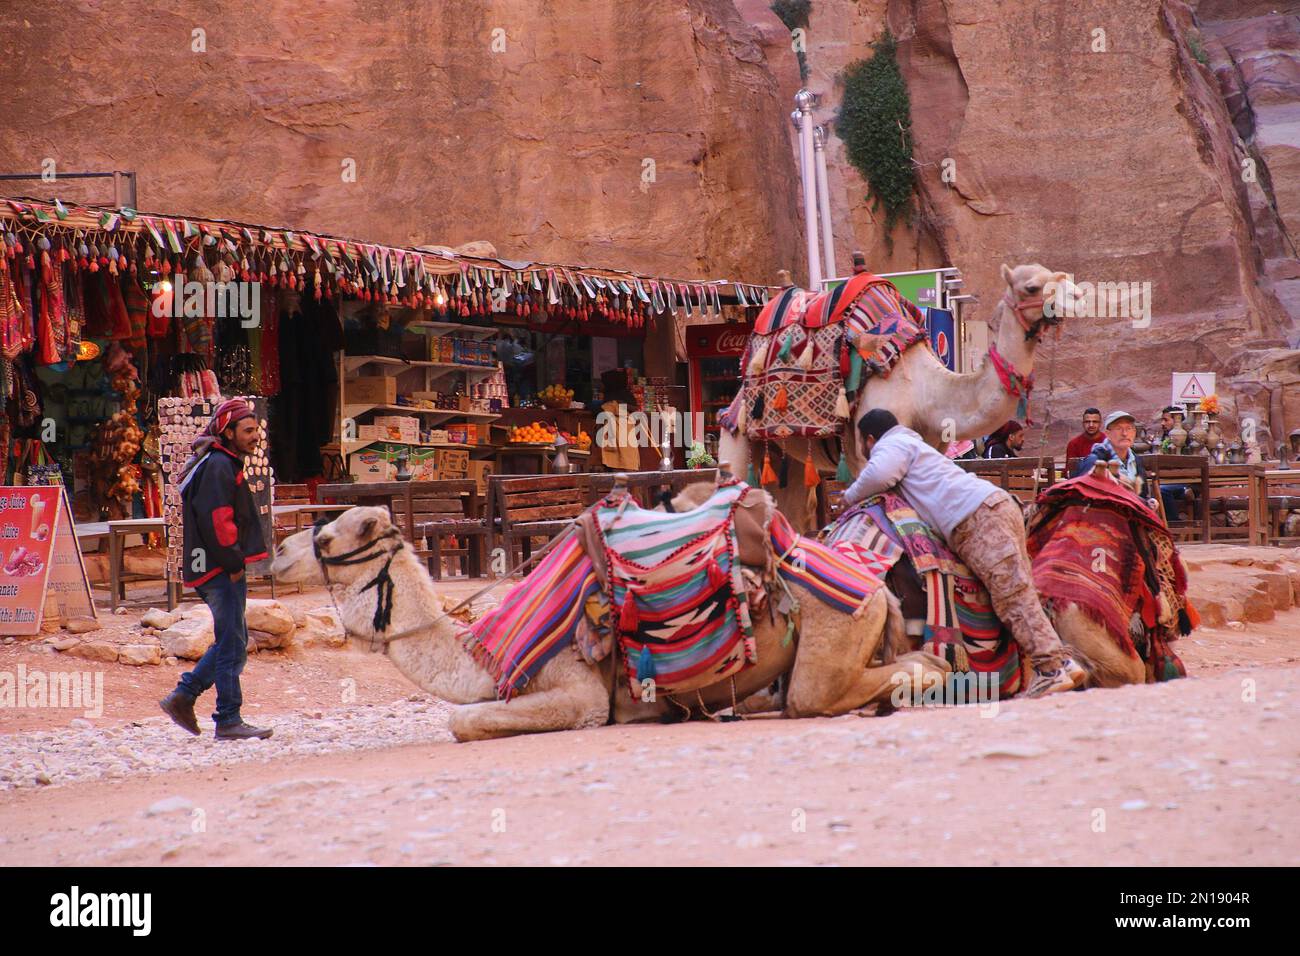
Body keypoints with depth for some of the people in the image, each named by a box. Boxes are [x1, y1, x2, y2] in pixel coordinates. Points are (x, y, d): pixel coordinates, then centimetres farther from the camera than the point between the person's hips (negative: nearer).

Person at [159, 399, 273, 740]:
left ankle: (182, 697, 16)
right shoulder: (218, 466, -13)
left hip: (225, 571, 10)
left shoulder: (225, 464, 21)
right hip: (220, 571, -10)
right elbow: (216, 519, -21)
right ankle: (228, 721, -4)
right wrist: (233, 562, -17)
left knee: (231, 642, 14)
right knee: (232, 644, -7)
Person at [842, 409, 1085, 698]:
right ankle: (1061, 662, -1)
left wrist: (850, 497, 5)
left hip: (978, 518, -9)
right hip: (999, 504, 9)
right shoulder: (914, 444, 37)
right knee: (1019, 594, 5)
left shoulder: (892, 444, 8)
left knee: (1013, 596, -16)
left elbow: (879, 475, -13)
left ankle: (1051, 669, -25)